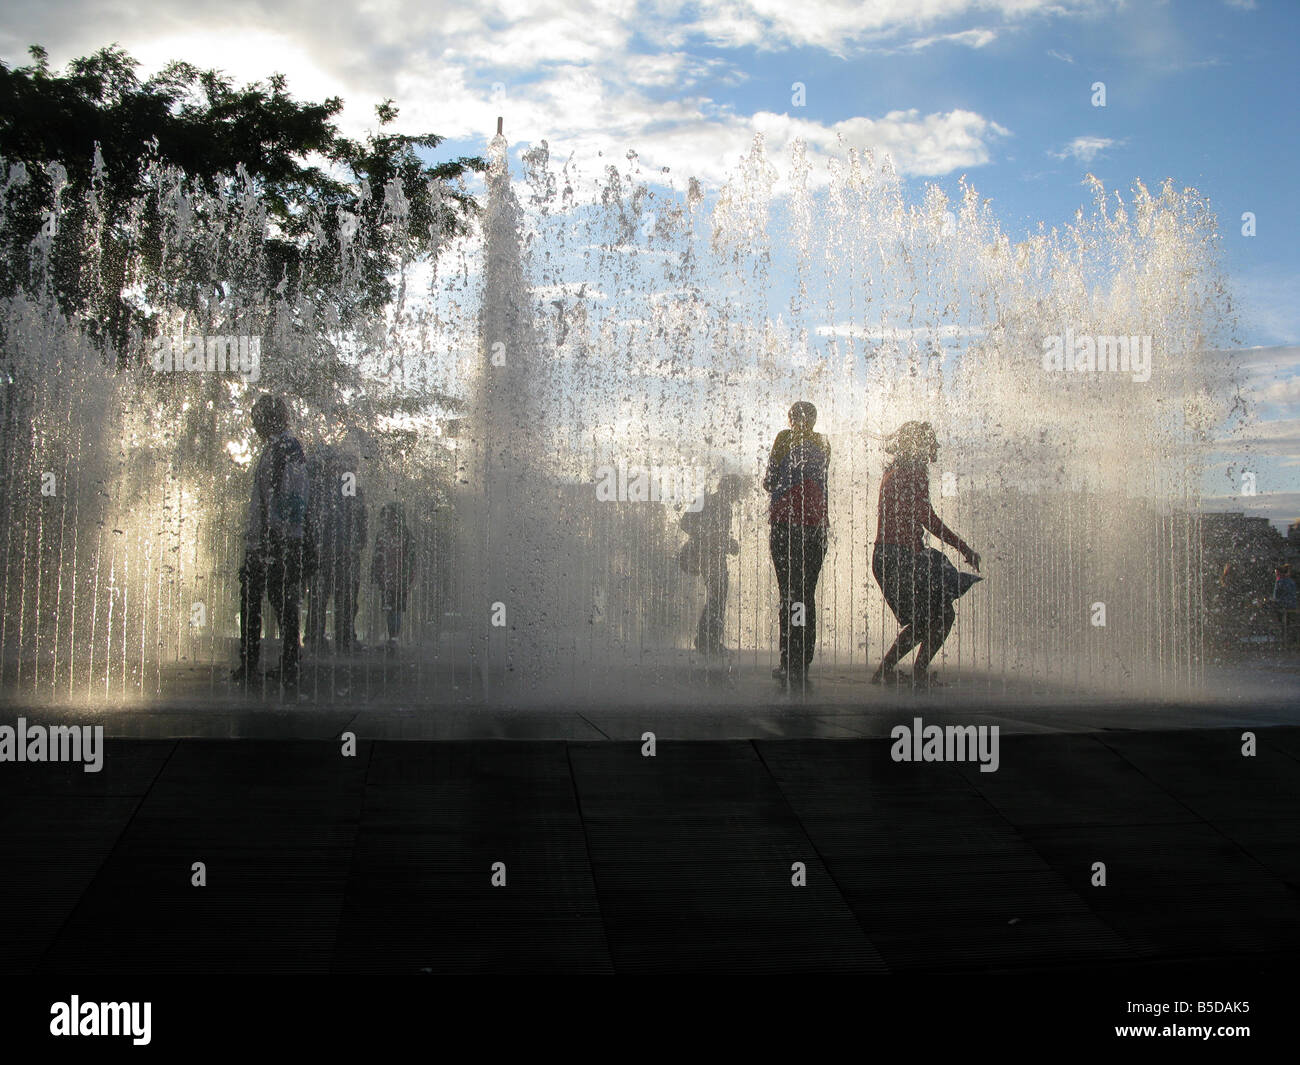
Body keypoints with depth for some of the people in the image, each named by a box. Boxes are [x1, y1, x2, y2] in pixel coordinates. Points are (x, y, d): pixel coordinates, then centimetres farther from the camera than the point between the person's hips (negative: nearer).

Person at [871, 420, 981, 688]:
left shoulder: (893, 471, 18)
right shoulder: (915, 471, -10)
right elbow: (927, 517, -17)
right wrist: (964, 548, -13)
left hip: (883, 555, 9)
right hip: (903, 556, -9)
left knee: (922, 620, 18)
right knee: (942, 615, 0)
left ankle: (885, 669, 14)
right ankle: (919, 674, -1)